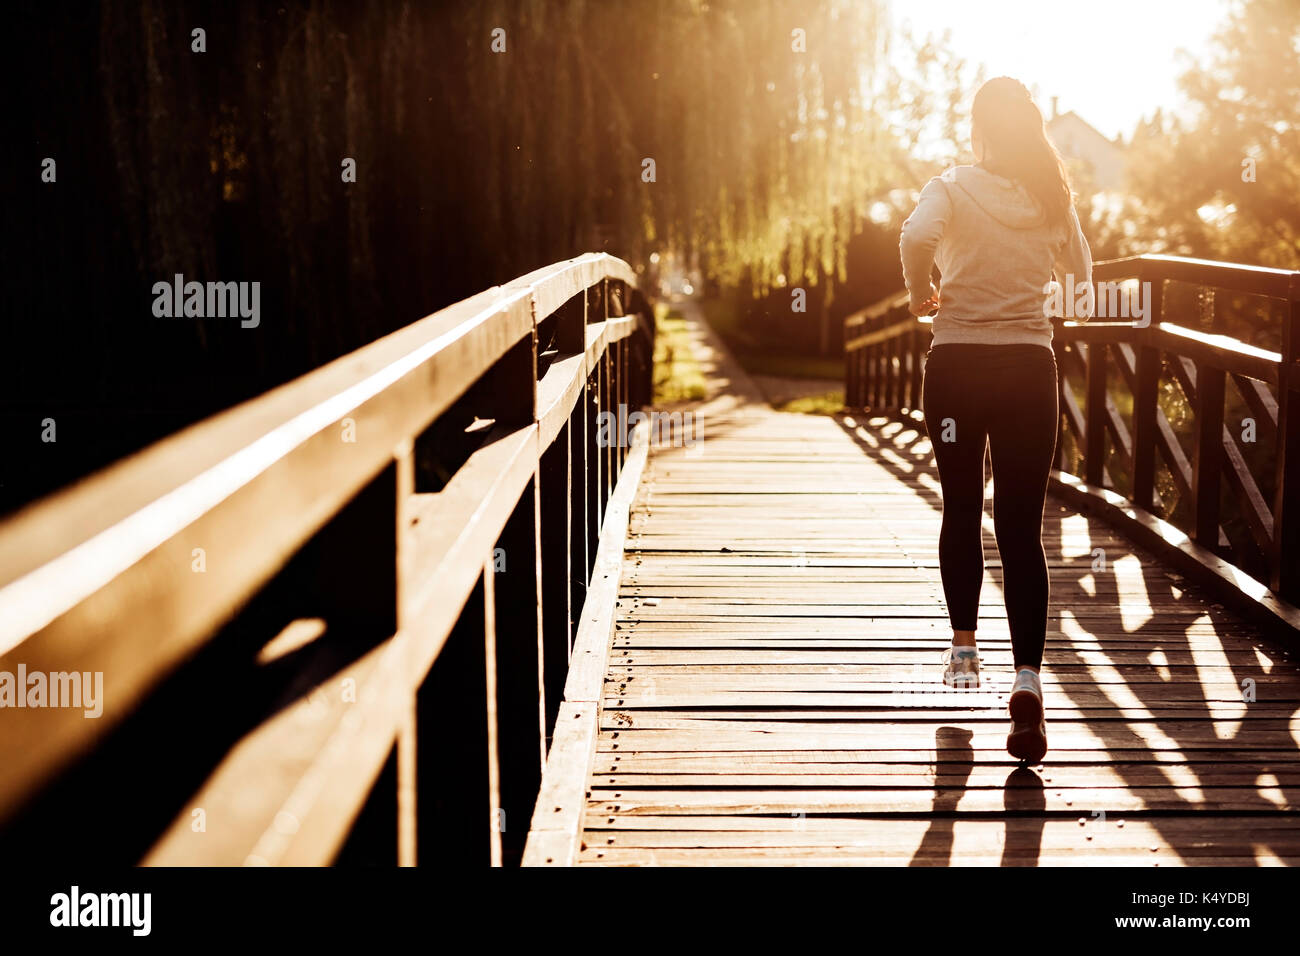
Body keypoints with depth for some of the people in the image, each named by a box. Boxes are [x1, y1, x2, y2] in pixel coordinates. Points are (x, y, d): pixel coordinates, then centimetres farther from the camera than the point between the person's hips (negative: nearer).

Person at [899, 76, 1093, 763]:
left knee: (962, 512, 17)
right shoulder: (1055, 197, 5)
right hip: (1031, 366, 2)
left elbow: (916, 237, -25)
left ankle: (963, 646, 29)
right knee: (1022, 528, -1)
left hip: (958, 362, -1)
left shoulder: (954, 187, -5)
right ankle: (1027, 679, -15)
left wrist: (922, 293, -7)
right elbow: (1081, 281, 13)